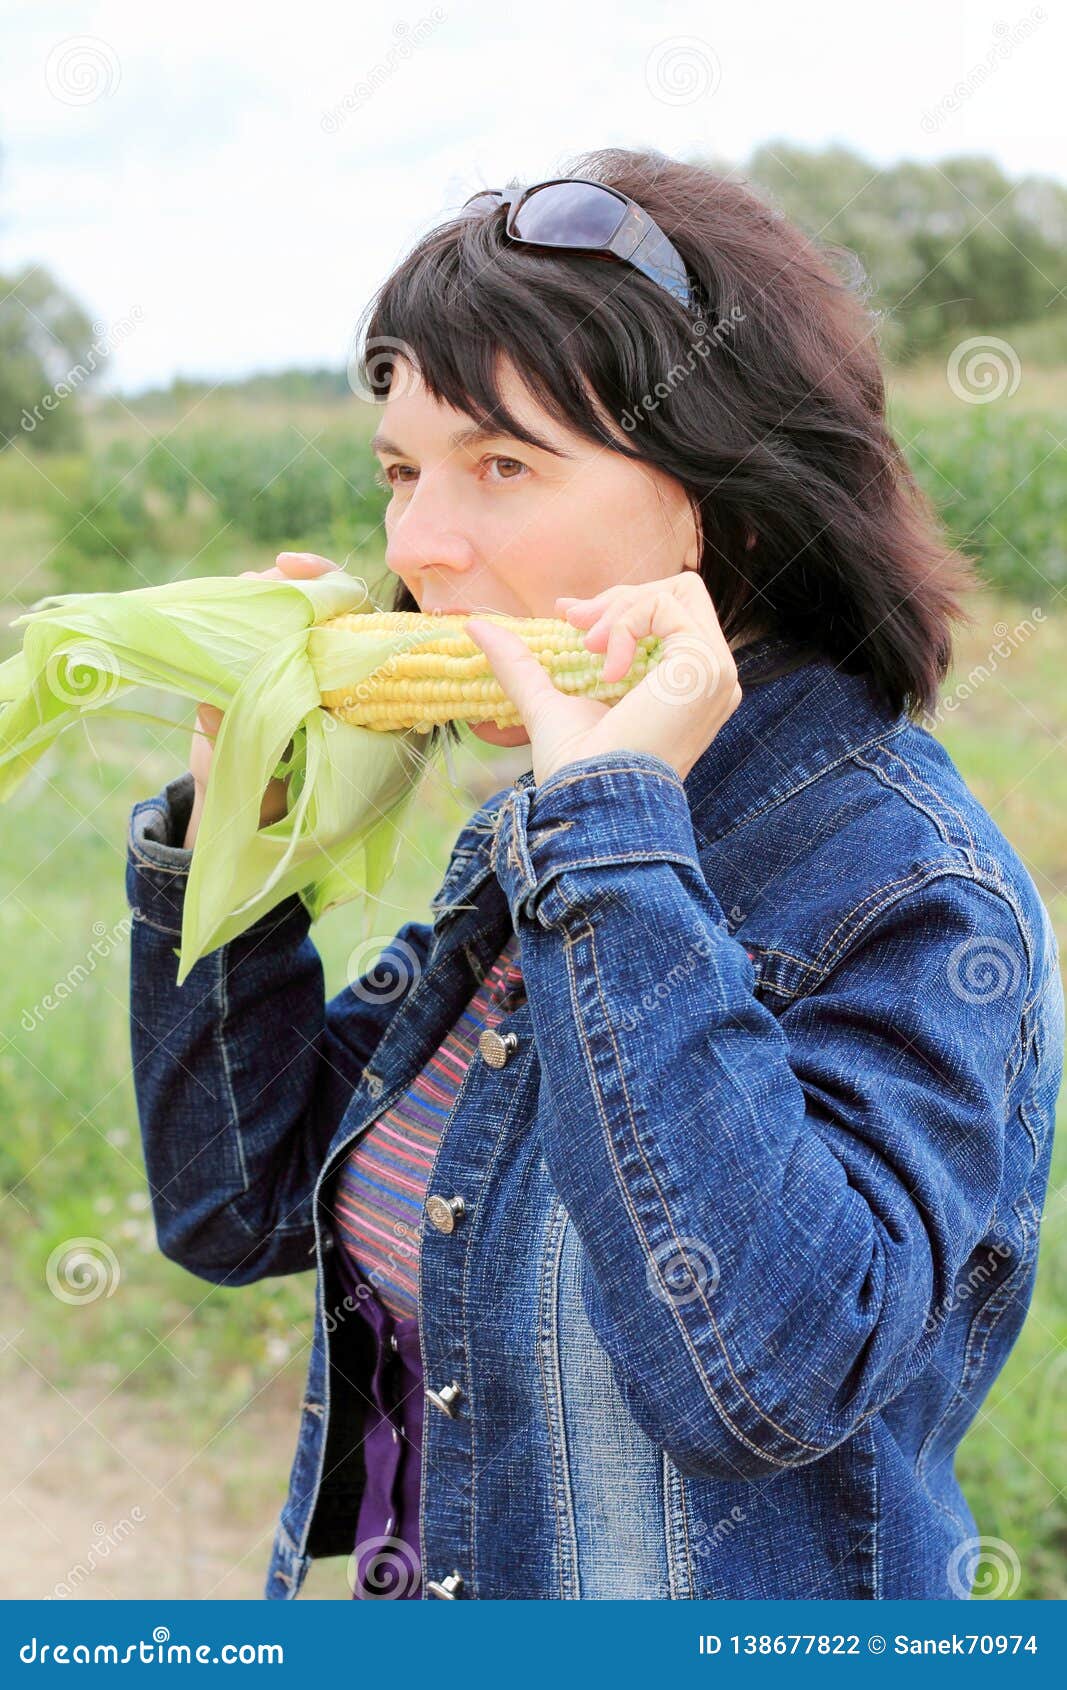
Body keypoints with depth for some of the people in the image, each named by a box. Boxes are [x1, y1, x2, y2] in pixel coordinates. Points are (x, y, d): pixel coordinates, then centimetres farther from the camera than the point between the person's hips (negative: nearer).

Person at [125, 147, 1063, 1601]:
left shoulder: (922, 896, -22)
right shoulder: (537, 831, -2)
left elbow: (774, 1372, -37)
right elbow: (236, 1212, 3)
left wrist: (618, 835, -33)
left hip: (729, 1642, -7)